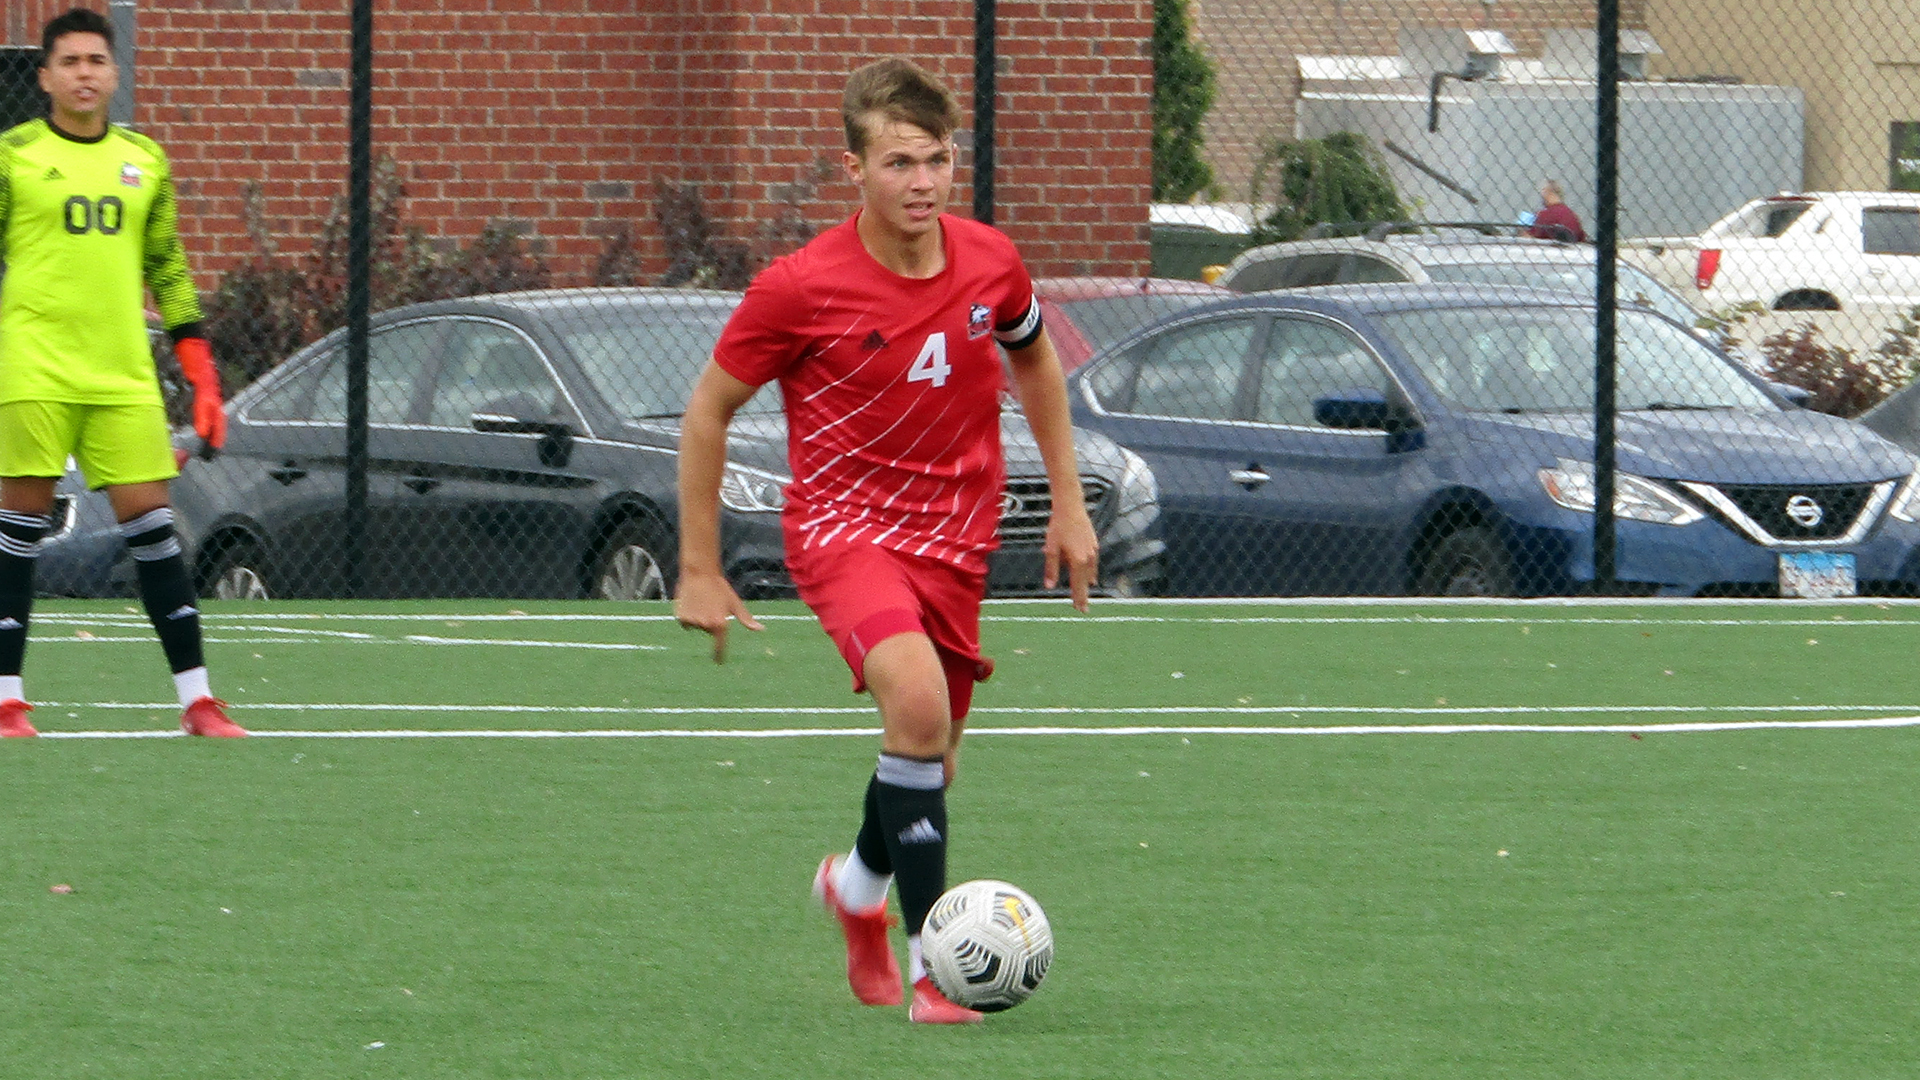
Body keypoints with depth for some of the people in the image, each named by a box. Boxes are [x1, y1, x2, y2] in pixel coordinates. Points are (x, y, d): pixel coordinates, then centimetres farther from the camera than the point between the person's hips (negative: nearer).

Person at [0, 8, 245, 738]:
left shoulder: (145, 161, 13)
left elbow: (168, 269, 18)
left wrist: (200, 374, 12)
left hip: (123, 372, 3)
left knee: (150, 521, 0)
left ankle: (197, 700, 1)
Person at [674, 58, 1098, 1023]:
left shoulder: (989, 264, -4)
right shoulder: (801, 289, -16)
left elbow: (1034, 363, 18)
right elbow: (708, 410, -4)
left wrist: (1068, 505, 16)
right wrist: (699, 571, -3)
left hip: (954, 536, 5)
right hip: (844, 522, -5)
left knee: (930, 762, 12)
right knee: (917, 697, -30)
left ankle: (859, 886, 47)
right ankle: (930, 961, -25)